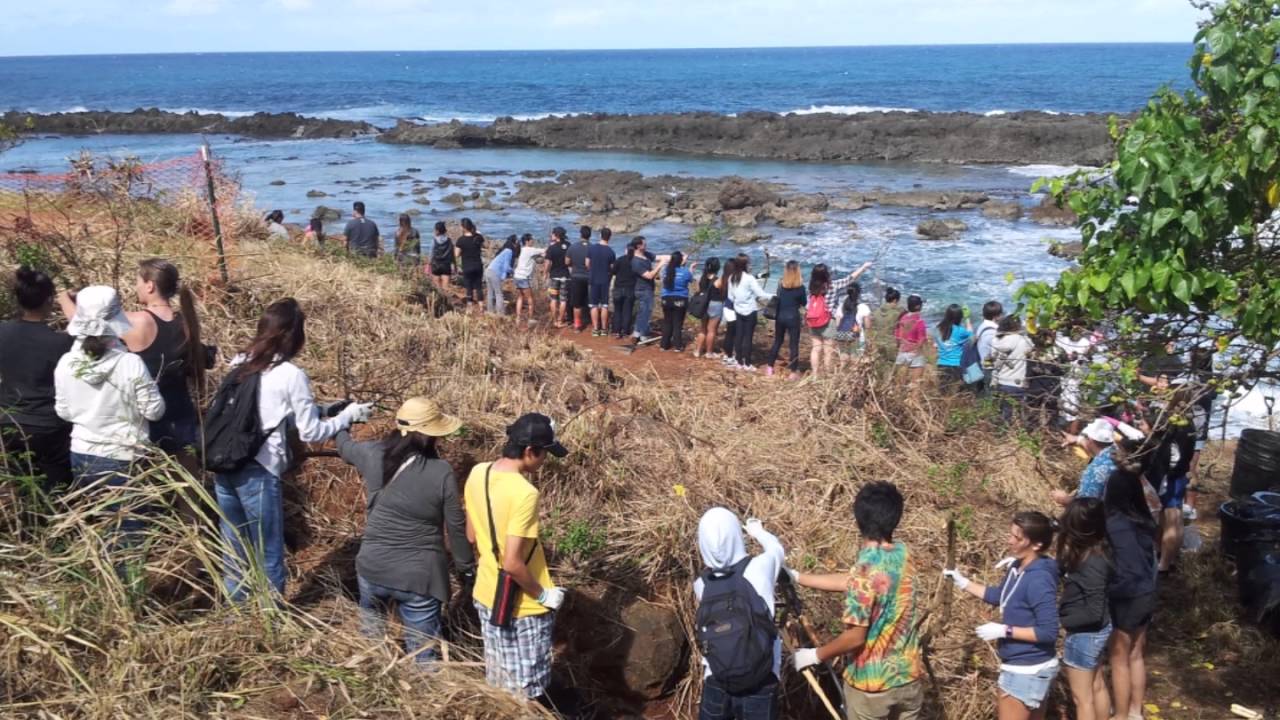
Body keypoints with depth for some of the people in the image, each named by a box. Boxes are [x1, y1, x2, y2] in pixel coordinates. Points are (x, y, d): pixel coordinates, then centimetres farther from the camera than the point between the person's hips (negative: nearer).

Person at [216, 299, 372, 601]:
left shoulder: (240, 363, 10)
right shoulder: (291, 375, -10)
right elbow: (311, 433, -5)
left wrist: (322, 409, 18)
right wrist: (348, 415, 8)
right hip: (257, 471, -7)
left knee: (233, 546, 18)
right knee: (268, 552, 8)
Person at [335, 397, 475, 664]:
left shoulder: (373, 455, -5)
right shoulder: (441, 472, -15)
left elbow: (345, 446, 19)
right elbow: (456, 526, -8)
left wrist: (341, 424, 41)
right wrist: (466, 567, 7)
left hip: (373, 567, 3)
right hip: (420, 576, -3)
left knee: (371, 616, 33)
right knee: (423, 650, 10)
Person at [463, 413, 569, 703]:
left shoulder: (477, 473, -5)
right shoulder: (524, 494, -29)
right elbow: (513, 564, -28)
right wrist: (543, 595, -13)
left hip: (486, 594, 7)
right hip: (522, 606, -7)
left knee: (498, 683, 24)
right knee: (528, 691, 12)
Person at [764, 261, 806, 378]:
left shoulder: (781, 285, -2)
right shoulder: (800, 287, -11)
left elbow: (778, 301, 5)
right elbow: (804, 303, 1)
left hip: (780, 316, 4)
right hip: (793, 317, -4)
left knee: (777, 342, 16)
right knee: (794, 344, 4)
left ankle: (769, 367, 20)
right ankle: (794, 371, 6)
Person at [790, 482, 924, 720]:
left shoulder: (865, 570, -26)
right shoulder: (903, 554, -3)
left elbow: (855, 637, -24)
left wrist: (815, 655, -9)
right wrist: (796, 576, 9)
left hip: (870, 683, -6)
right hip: (908, 675, 6)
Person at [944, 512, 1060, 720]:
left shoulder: (1039, 580, -26)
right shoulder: (1018, 568, 2)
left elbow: (1049, 632, -26)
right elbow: (999, 596, 19)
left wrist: (1004, 631, -23)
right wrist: (963, 582, 12)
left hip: (1026, 670, -9)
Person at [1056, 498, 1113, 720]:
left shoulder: (1092, 563, -31)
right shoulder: (1096, 550, -5)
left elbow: (1093, 612, -29)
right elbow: (1064, 568, 8)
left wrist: (1060, 622, -20)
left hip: (1084, 634, -9)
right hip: (1096, 631, 9)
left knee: (1082, 697, 9)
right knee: (1096, 686, 25)